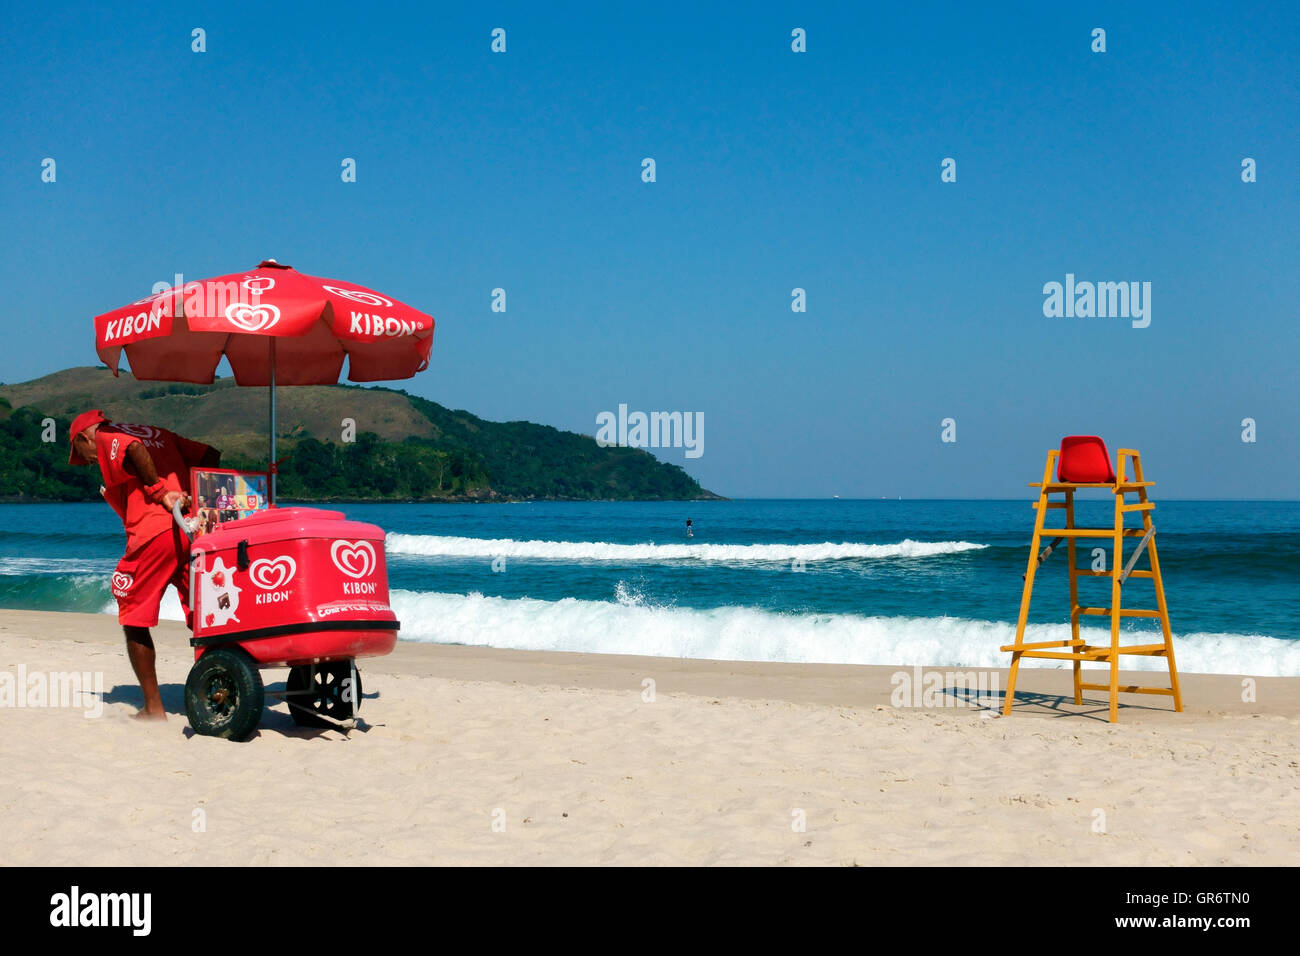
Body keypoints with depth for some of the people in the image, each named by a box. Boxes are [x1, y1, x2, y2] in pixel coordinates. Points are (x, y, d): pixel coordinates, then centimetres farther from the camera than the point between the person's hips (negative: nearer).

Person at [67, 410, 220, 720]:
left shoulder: (104, 439, 10)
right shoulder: (158, 434, 29)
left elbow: (134, 448, -14)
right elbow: (210, 457, 20)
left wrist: (159, 492, -11)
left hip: (154, 534, -6)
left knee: (134, 622, 8)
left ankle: (153, 707, 9)